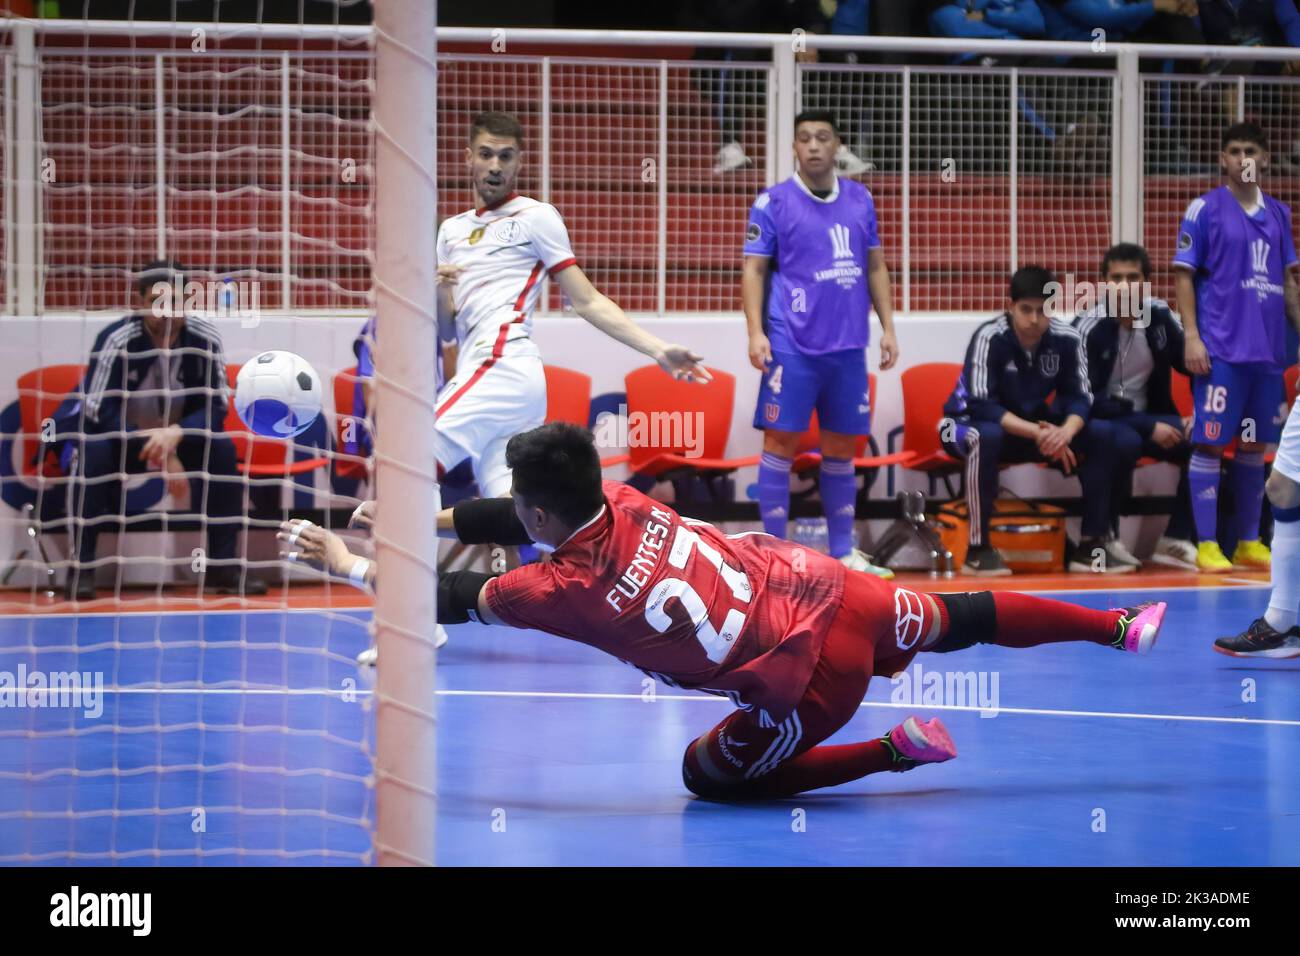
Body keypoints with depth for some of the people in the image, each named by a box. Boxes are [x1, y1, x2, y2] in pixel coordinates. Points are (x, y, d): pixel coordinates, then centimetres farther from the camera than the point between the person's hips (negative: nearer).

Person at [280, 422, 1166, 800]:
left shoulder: (568, 587, -16)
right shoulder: (621, 500, 0)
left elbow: (452, 599, -3)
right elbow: (509, 519, 19)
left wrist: (352, 563, 6)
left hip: (808, 676, -6)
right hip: (830, 590, 6)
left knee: (711, 778, 15)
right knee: (956, 621, 27)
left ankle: (898, 749, 7)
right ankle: (1121, 628, 32)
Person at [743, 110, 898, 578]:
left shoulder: (860, 199, 10)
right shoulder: (773, 202, -2)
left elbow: (875, 266, 16)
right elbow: (753, 270, -2)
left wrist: (888, 326, 10)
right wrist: (755, 332, -12)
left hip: (848, 345, 4)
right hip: (792, 345, -4)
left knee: (841, 447, 9)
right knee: (781, 442, -4)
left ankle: (842, 552, 18)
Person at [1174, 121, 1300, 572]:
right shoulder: (1205, 209, -2)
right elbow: (1184, 275, -3)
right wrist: (1191, 336, -11)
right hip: (1221, 348, -5)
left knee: (1254, 444, 9)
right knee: (1209, 442, -4)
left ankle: (1249, 543, 16)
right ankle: (1207, 545, -1)